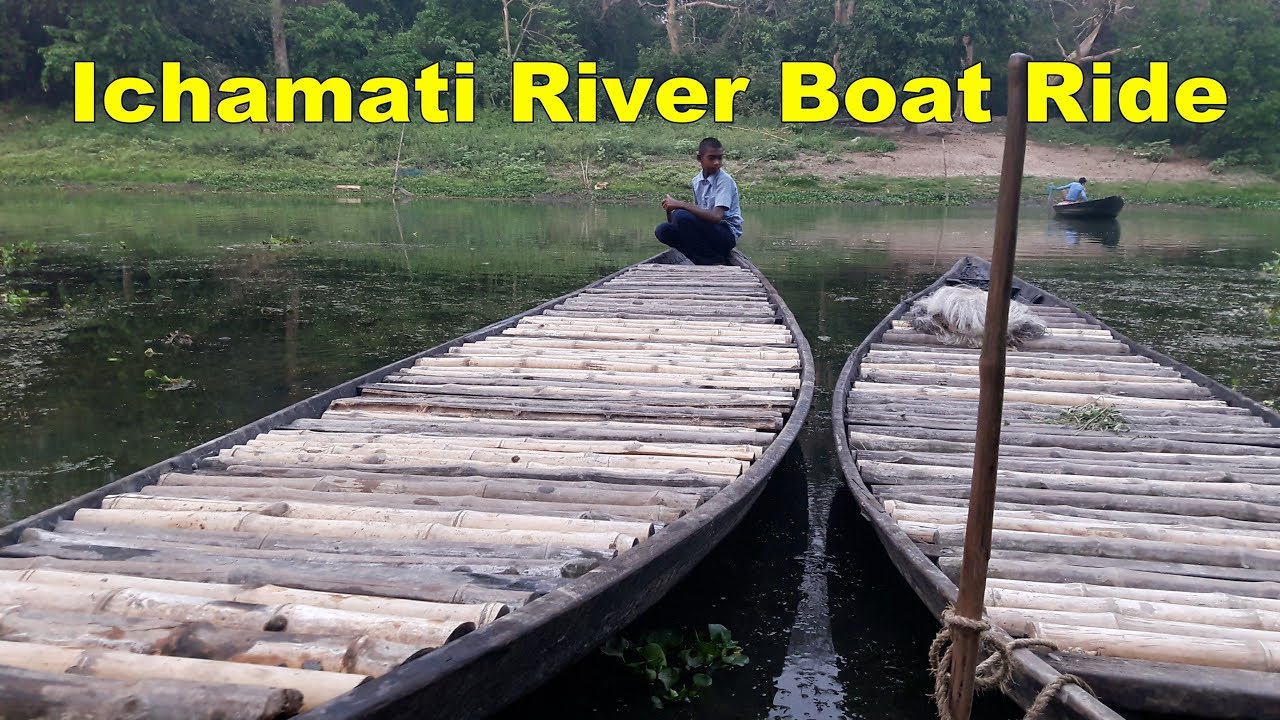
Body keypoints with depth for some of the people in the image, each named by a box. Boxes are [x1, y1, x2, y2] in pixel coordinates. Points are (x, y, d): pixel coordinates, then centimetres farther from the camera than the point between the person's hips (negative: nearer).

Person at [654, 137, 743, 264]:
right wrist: (671, 210, -6)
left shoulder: (724, 180, -14)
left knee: (682, 216, -27)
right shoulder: (697, 181, 8)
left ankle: (713, 261, -13)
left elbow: (716, 217, -27)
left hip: (727, 236, -7)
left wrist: (680, 204, -26)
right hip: (706, 232, 7)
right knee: (663, 230, -12)